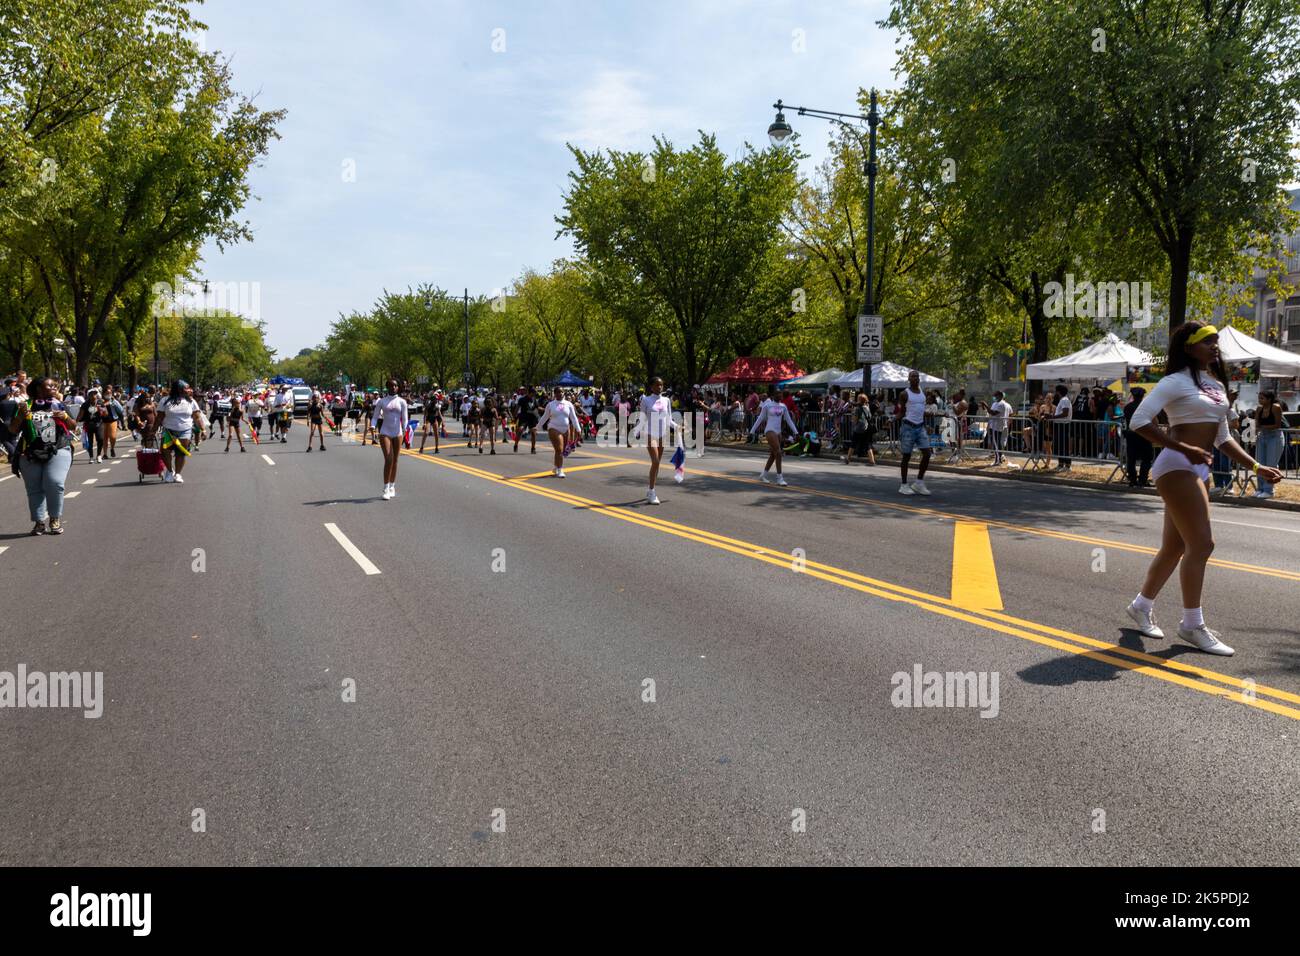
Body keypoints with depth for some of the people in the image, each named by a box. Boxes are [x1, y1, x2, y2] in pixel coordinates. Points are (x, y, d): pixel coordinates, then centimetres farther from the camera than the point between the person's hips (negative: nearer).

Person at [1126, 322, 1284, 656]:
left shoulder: (1217, 385, 17)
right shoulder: (1177, 382, -8)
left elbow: (1222, 438, 23)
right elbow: (1140, 421, -18)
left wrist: (1256, 467, 15)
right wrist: (1186, 449, -20)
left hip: (1197, 471, 8)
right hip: (1176, 467, -8)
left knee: (1176, 547, 13)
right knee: (1201, 544, -10)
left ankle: (1142, 606, 29)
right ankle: (1192, 624, -1)